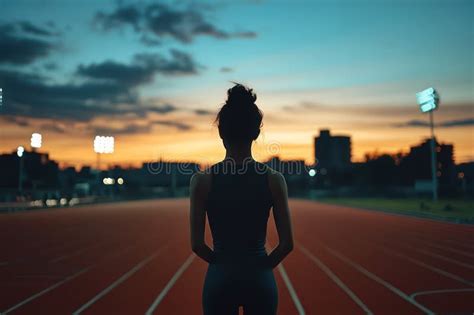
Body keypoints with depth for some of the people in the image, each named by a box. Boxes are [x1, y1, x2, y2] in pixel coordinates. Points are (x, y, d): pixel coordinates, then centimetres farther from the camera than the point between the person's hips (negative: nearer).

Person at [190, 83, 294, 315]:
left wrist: (222, 262, 9)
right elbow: (287, 243, -6)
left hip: (220, 279, 0)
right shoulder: (274, 179, -9)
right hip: (260, 280, 1)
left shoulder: (202, 180, -11)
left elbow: (196, 244, -7)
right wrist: (263, 265, 10)